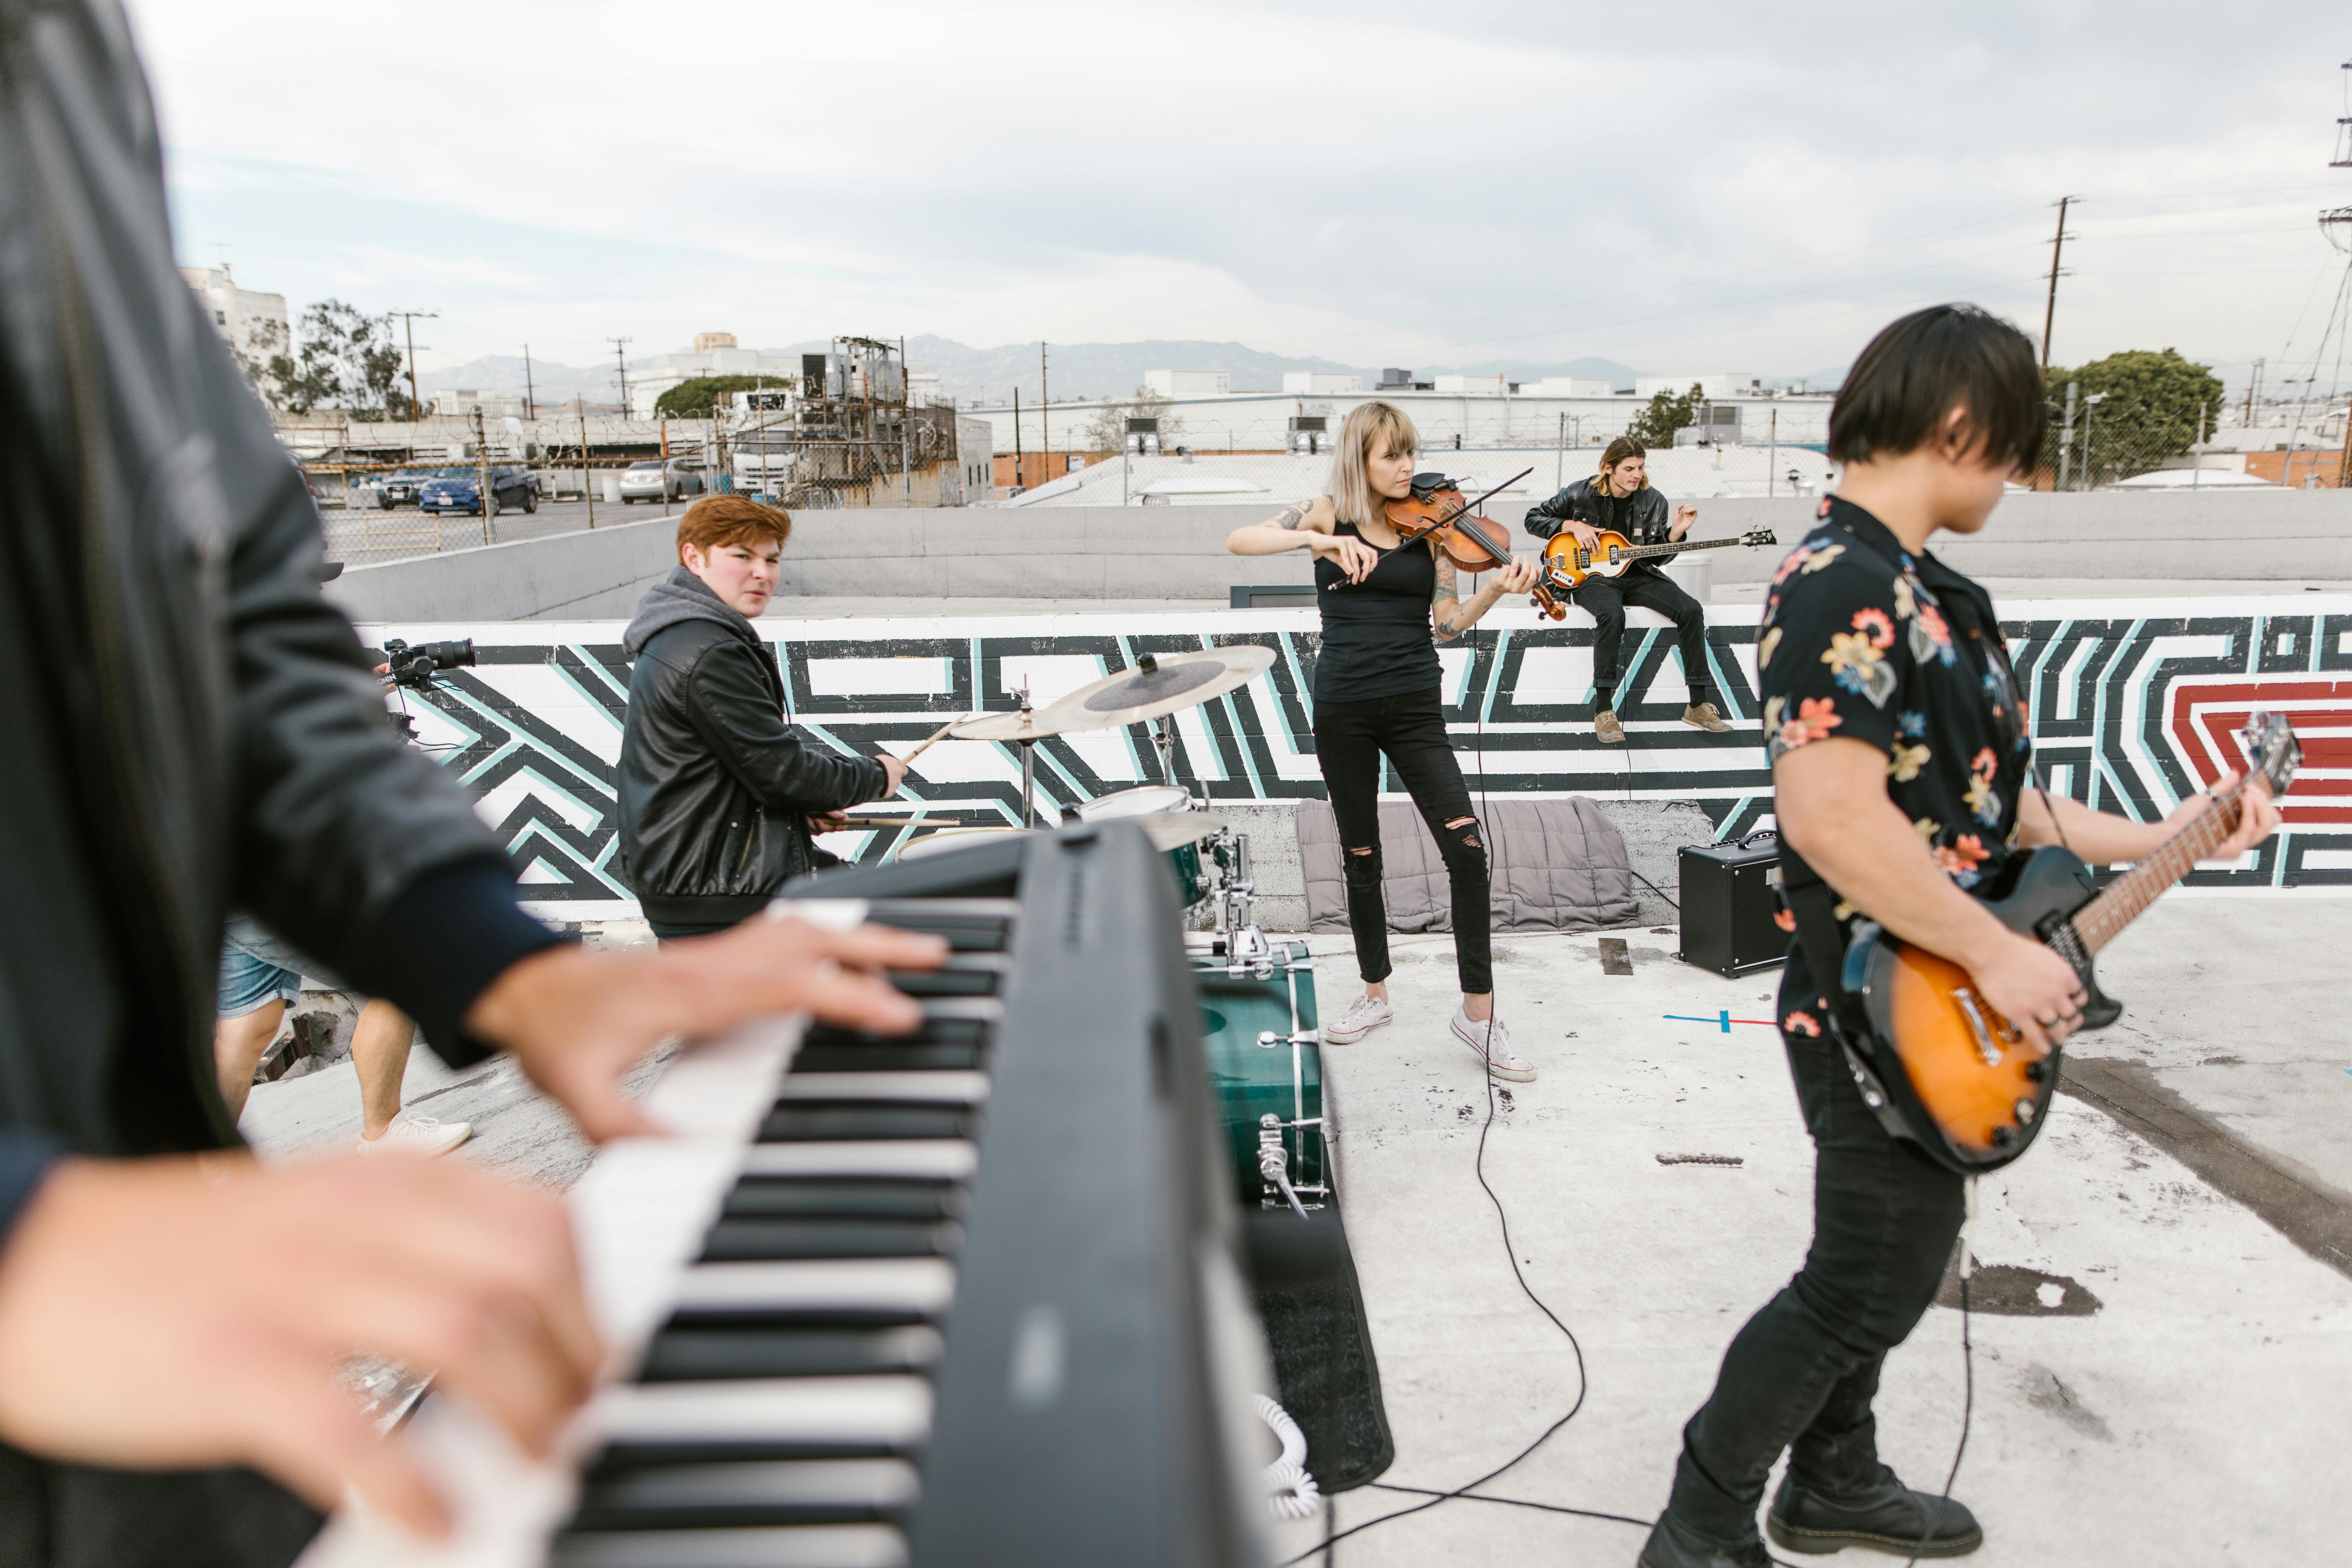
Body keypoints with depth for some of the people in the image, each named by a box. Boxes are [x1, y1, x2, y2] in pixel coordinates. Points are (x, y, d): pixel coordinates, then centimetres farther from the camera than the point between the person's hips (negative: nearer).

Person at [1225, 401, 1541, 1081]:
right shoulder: (1329, 515, 1)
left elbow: (1446, 625, -1)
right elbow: (1239, 540, -13)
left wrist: (1495, 591, -19)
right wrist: (1319, 540, -28)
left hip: (1415, 705, 0)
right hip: (1343, 707, 0)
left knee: (1468, 850, -10)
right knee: (1361, 858, 12)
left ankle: (1478, 1012, 2)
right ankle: (1374, 994, 31)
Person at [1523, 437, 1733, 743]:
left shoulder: (1653, 501, 5)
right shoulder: (1581, 494, -4)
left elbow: (1658, 557, 8)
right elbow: (1534, 518, 4)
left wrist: (1676, 532, -11)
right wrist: (1573, 526, -8)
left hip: (1637, 574, 4)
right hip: (1593, 576, -4)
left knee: (1691, 610, -20)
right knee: (1612, 615, -39)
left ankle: (1698, 705, -11)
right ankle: (1603, 711, -32)